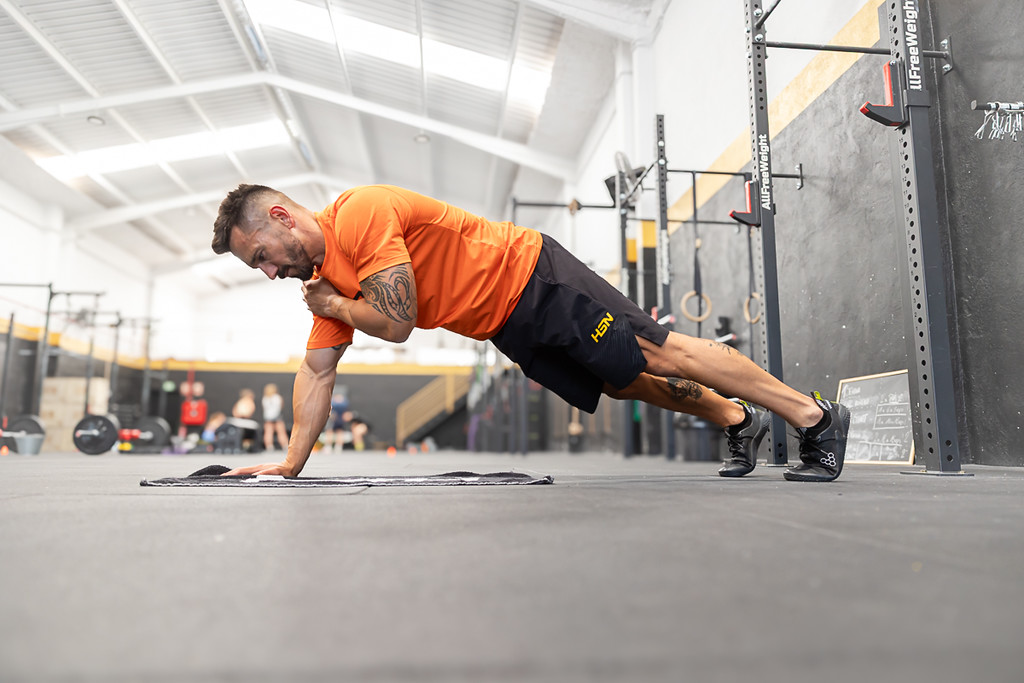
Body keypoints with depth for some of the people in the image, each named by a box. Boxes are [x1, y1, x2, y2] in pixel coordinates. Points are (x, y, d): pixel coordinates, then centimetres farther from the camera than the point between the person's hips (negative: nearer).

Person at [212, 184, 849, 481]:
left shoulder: (360, 213, -21)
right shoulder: (324, 277, 9)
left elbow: (396, 320, -26)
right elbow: (317, 371, 11)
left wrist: (333, 304, -6)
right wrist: (290, 462, 8)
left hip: (533, 278, -8)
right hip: (509, 329, 8)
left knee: (661, 354, -6)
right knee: (627, 384, 14)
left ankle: (814, 414, 6)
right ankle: (740, 420, 30)